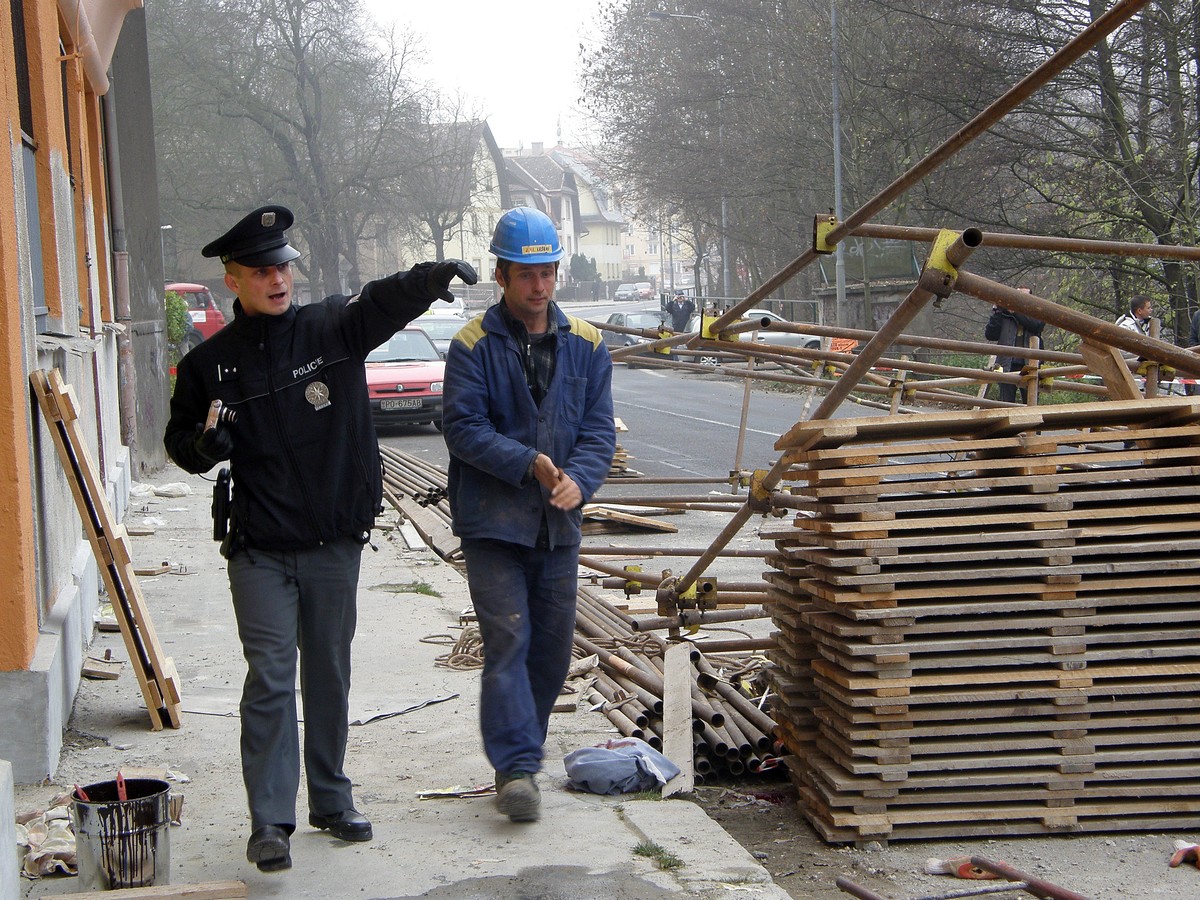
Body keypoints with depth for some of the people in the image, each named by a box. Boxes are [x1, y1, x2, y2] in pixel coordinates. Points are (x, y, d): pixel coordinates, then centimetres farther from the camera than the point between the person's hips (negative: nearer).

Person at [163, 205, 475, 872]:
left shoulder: (334, 329, 0)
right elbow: (180, 442, 12)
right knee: (271, 676, -6)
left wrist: (436, 275, -40)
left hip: (336, 542, 2)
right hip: (260, 549, -2)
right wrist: (206, 445, -12)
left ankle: (332, 799, 26)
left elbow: (389, 299, -19)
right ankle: (270, 819, -1)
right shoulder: (210, 364, 1)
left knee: (330, 674, 13)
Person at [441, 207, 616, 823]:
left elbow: (599, 429, 2)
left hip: (558, 525, 4)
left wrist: (578, 479, -17)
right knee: (507, 640, -11)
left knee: (553, 646, 11)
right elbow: (463, 427, -12)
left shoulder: (585, 345, 6)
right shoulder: (473, 345, -5)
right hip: (492, 522, -4)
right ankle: (515, 768, -12)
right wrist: (529, 465, -22)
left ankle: (520, 749, 28)